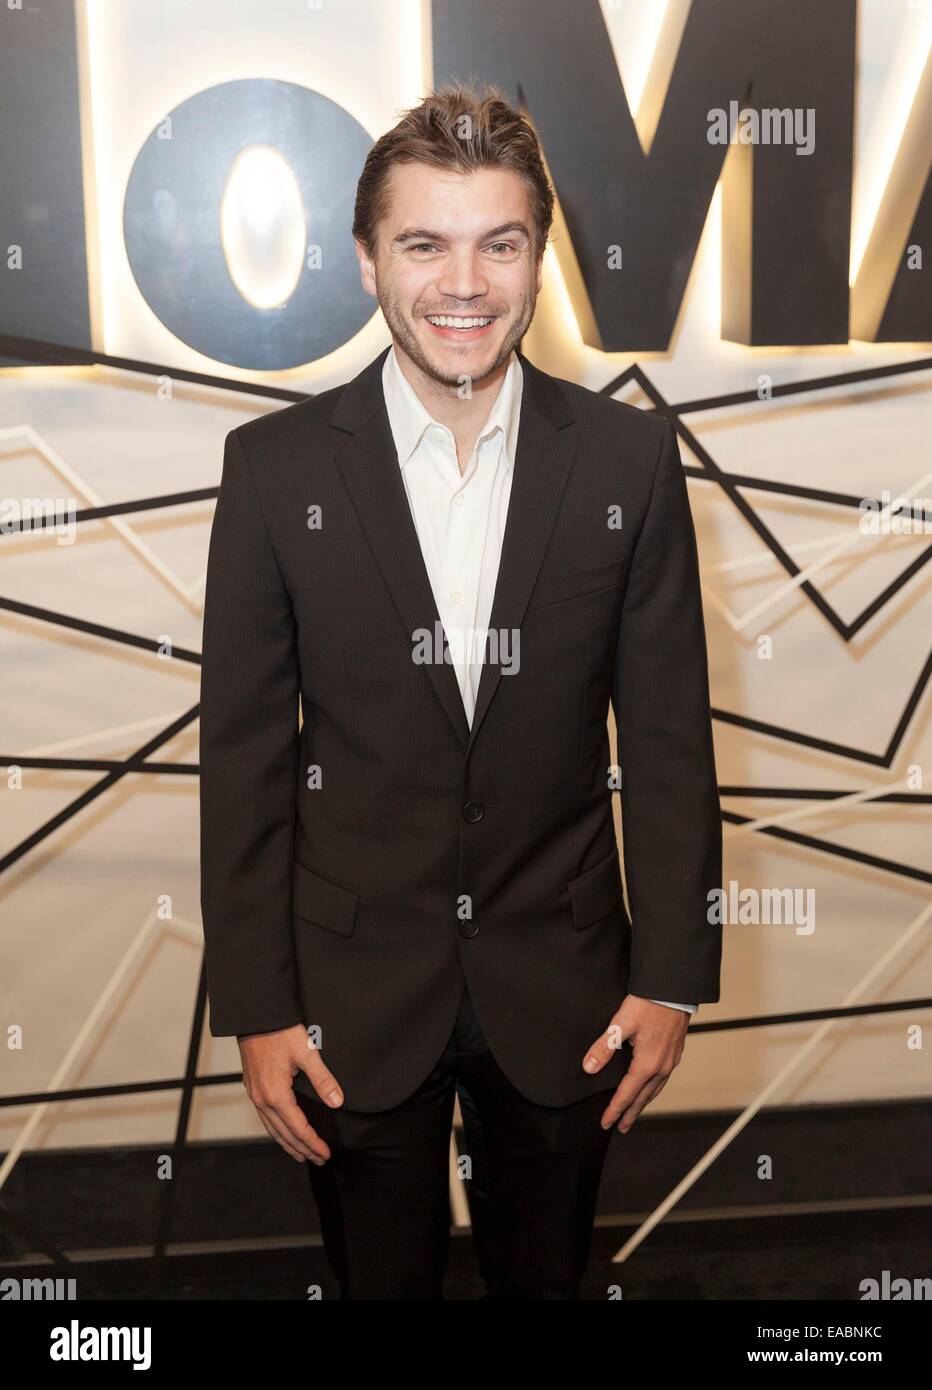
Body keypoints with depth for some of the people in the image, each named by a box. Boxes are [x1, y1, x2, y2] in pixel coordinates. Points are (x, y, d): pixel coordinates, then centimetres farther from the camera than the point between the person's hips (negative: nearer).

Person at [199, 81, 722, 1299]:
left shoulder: (629, 456, -6)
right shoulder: (275, 465, -8)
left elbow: (669, 735, -2)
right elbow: (245, 753, -5)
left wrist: (673, 973, -2)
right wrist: (255, 1006, -6)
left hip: (563, 989, 1)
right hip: (354, 990, 0)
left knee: (545, 1277, 23)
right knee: (383, 1280, 21)